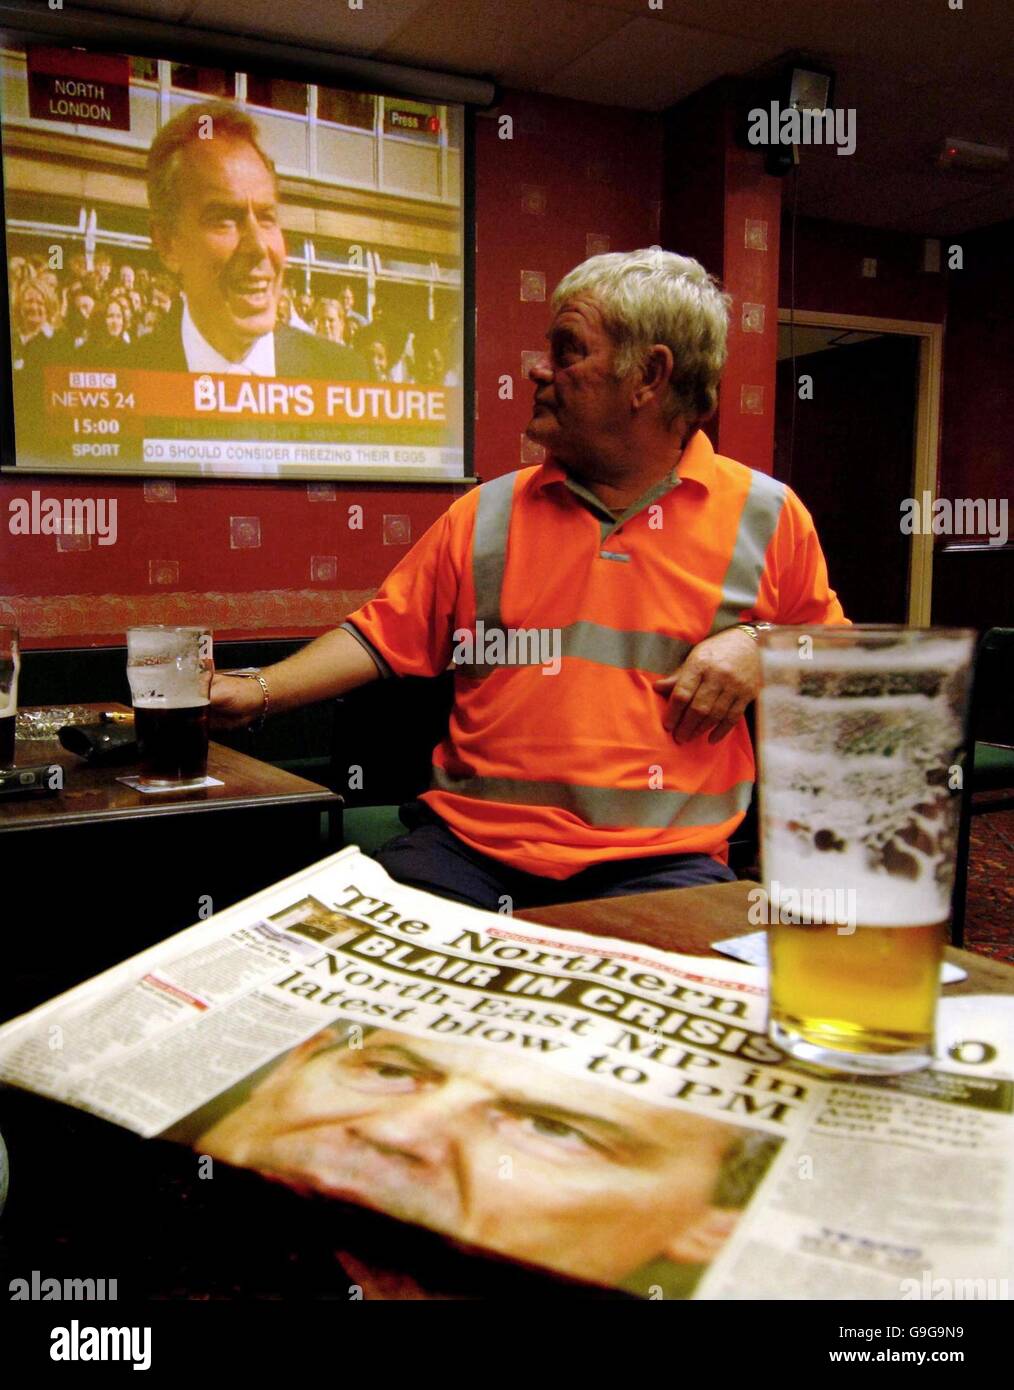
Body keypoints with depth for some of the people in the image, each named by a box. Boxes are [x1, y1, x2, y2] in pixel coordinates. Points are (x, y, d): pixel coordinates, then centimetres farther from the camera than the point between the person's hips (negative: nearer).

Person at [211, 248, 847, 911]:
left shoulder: (766, 514, 7)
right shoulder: (487, 514, 12)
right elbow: (383, 634, 14)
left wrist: (762, 645, -4)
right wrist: (256, 691, 4)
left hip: (660, 859, -1)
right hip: (469, 846, 2)